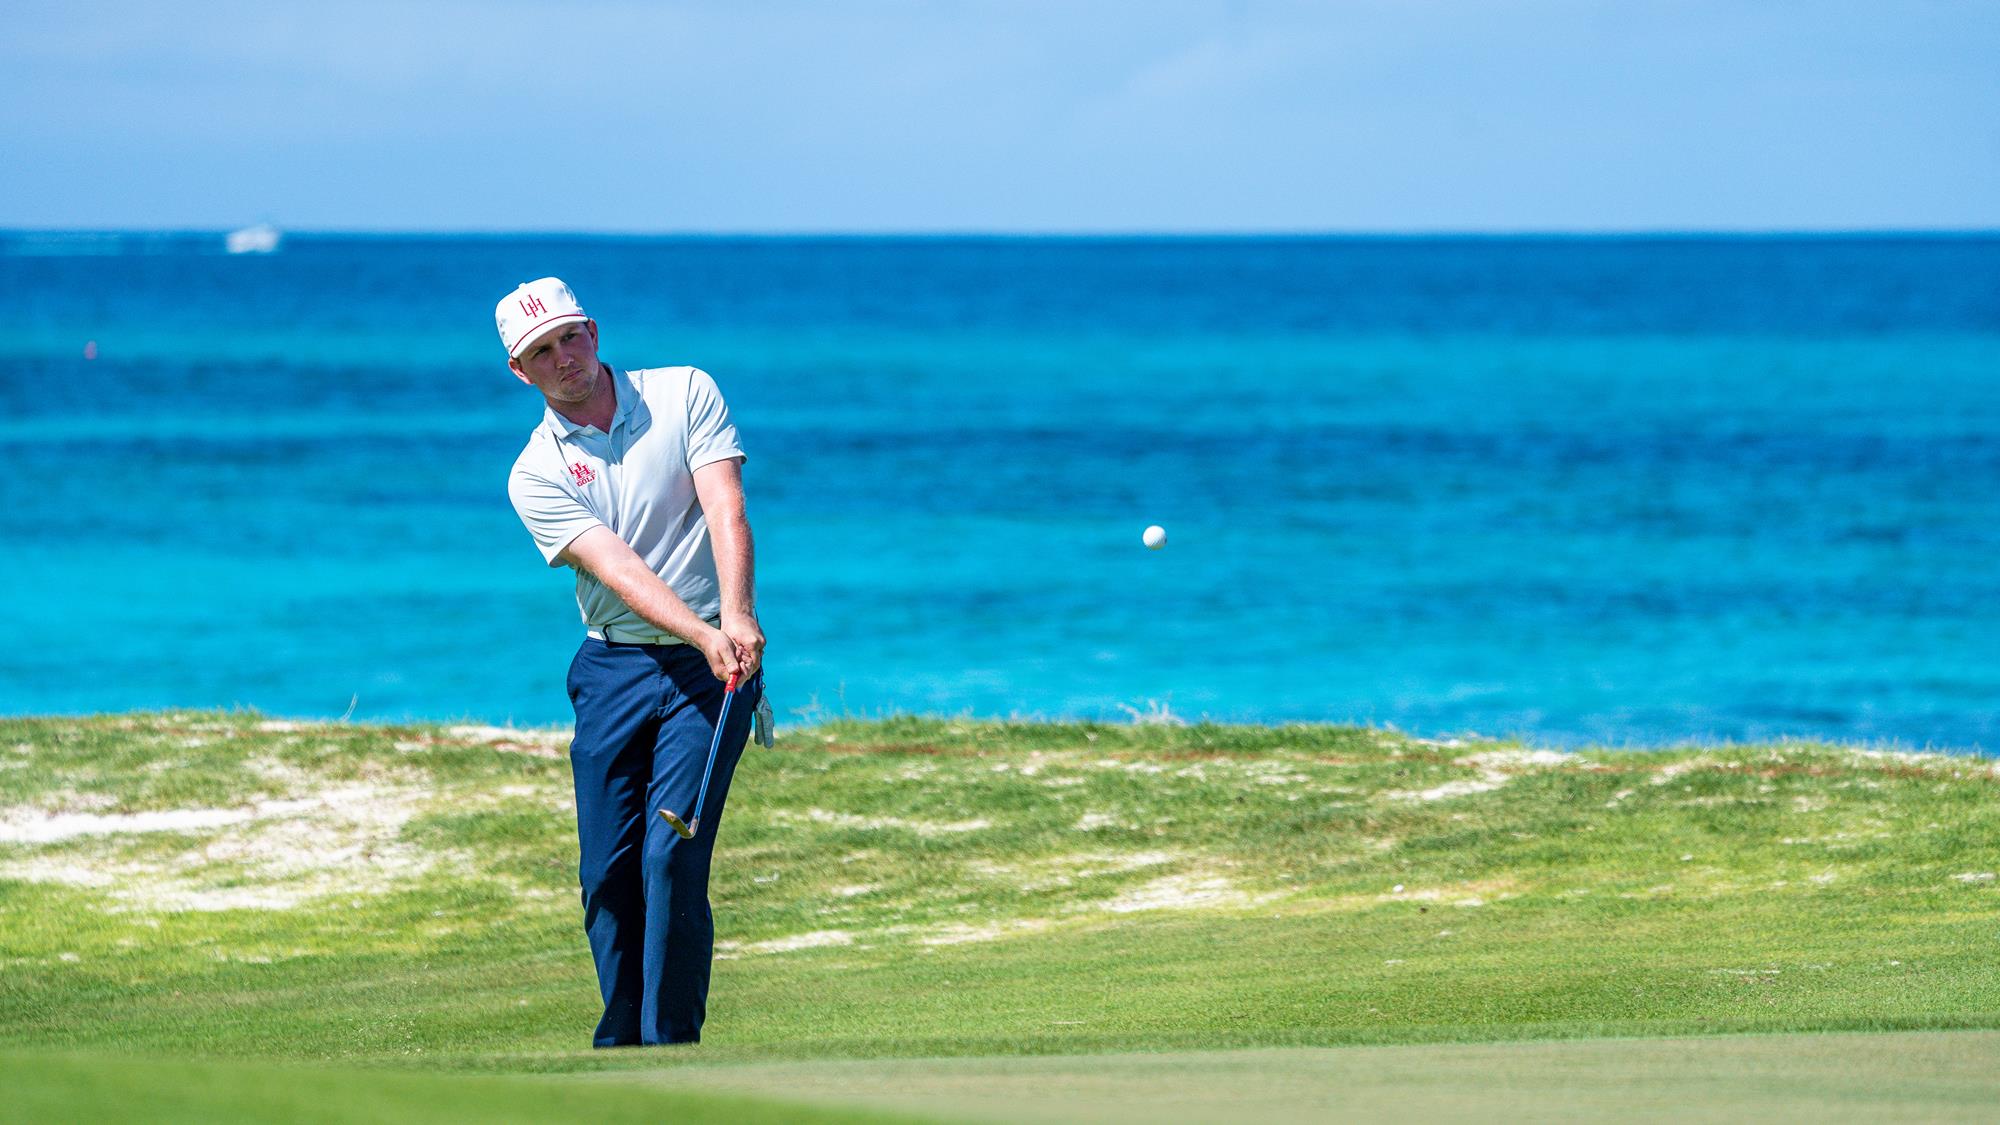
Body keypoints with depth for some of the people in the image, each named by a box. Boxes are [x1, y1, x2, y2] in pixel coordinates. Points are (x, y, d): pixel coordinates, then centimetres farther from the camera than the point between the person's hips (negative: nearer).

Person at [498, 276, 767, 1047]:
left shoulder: (685, 395, 0)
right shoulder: (535, 474, 0)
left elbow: (725, 508, -12)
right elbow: (615, 565, -14)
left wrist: (737, 616, -29)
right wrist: (702, 634, -30)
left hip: (712, 664, -2)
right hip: (613, 666, 2)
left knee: (673, 858, -13)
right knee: (607, 871, 1)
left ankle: (669, 1046, -8)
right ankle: (622, 1035, 16)